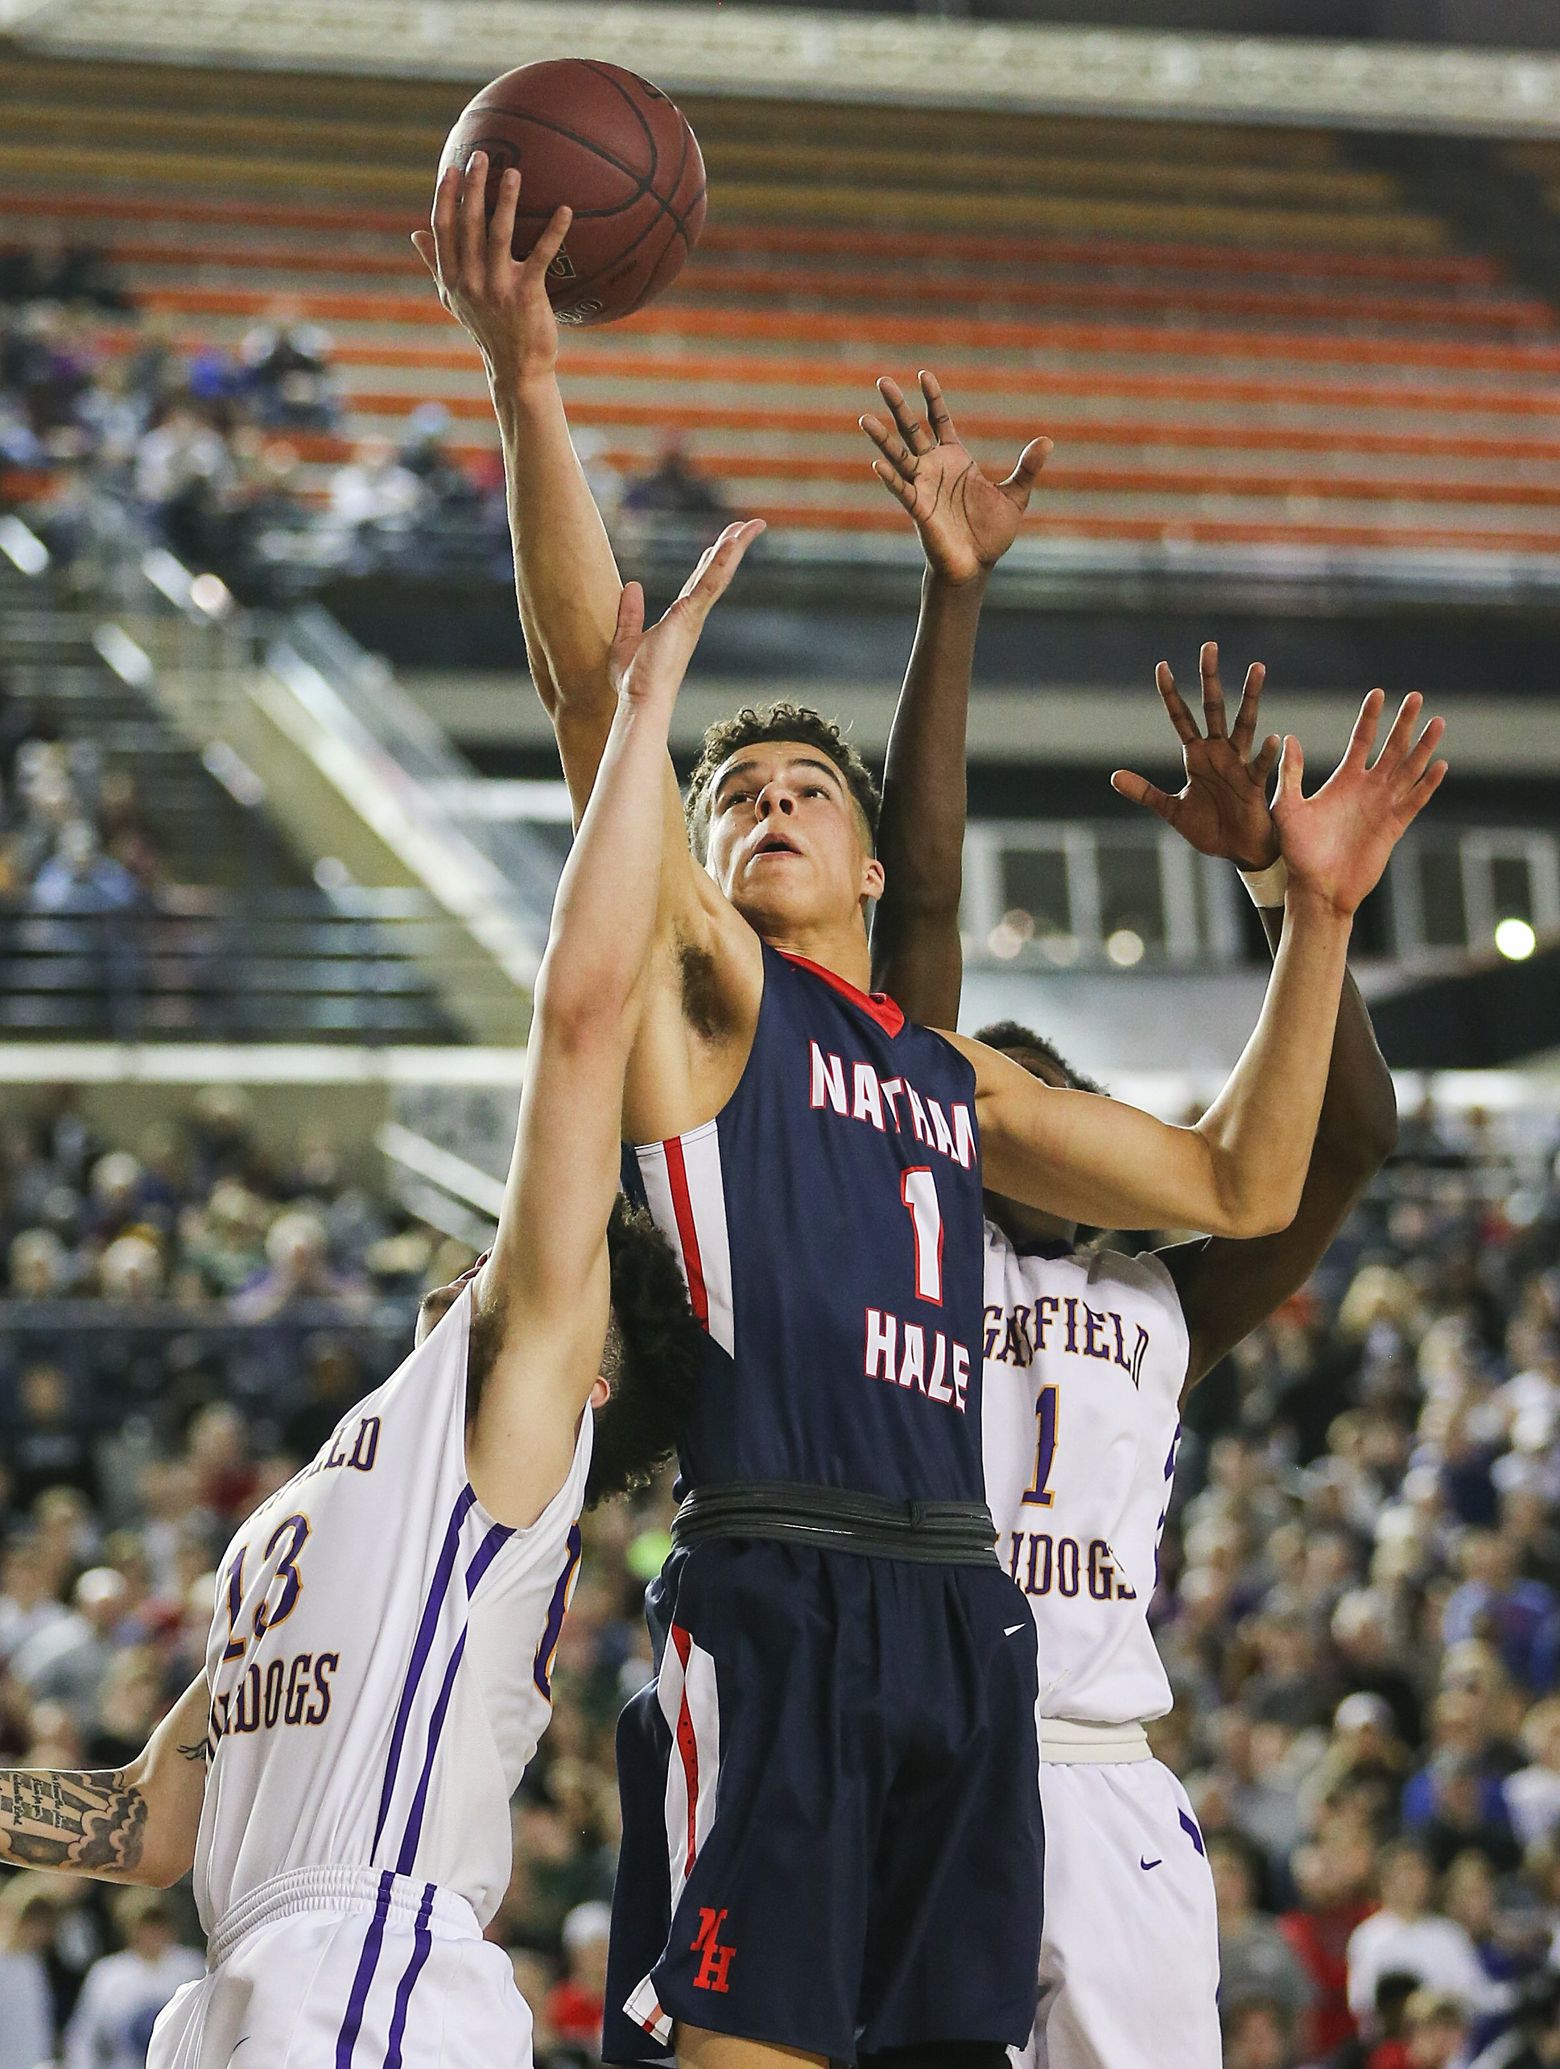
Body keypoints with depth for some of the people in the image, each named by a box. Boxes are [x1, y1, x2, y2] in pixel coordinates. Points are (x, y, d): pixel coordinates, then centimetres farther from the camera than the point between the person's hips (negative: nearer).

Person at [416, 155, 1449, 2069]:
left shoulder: (959, 1082, 25)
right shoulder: (706, 992, 9)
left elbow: (1239, 1184, 30)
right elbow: (594, 685, -3)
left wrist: (1317, 915, 24)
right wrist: (526, 387, -13)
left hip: (956, 1608, 6)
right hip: (770, 1602, -6)